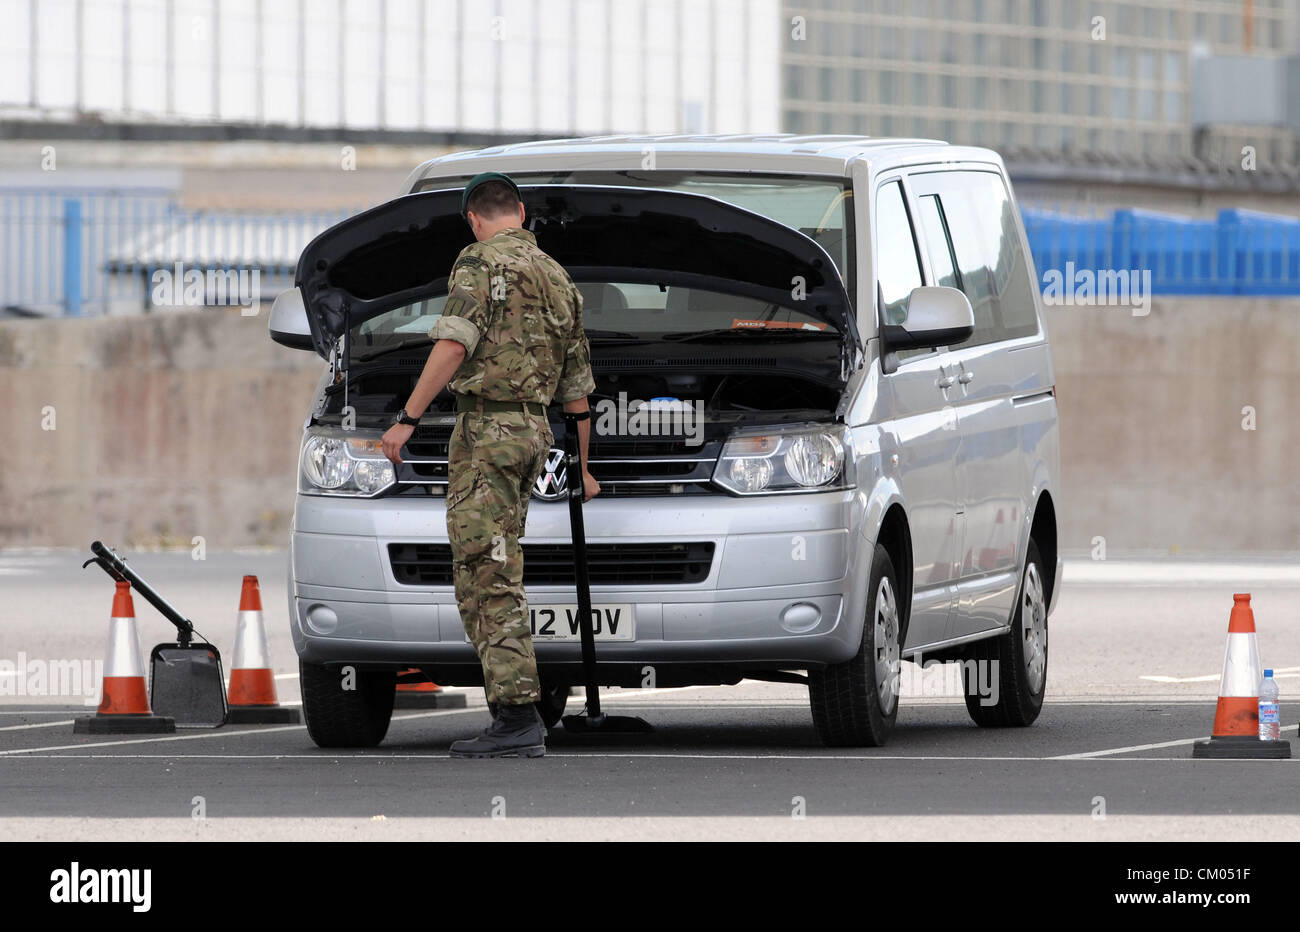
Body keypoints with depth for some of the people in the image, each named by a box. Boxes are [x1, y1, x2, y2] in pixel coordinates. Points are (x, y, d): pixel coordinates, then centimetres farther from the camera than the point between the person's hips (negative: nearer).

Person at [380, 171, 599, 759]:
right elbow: (577, 387, 23)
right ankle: (515, 710, 11)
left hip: (486, 426, -8)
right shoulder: (559, 280, 19)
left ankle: (519, 716, -15)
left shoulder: (481, 262, -5)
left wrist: (407, 419, -19)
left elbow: (453, 345, -20)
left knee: (488, 578, -8)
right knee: (494, 576, 13)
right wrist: (582, 469, 31)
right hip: (535, 431, 8)